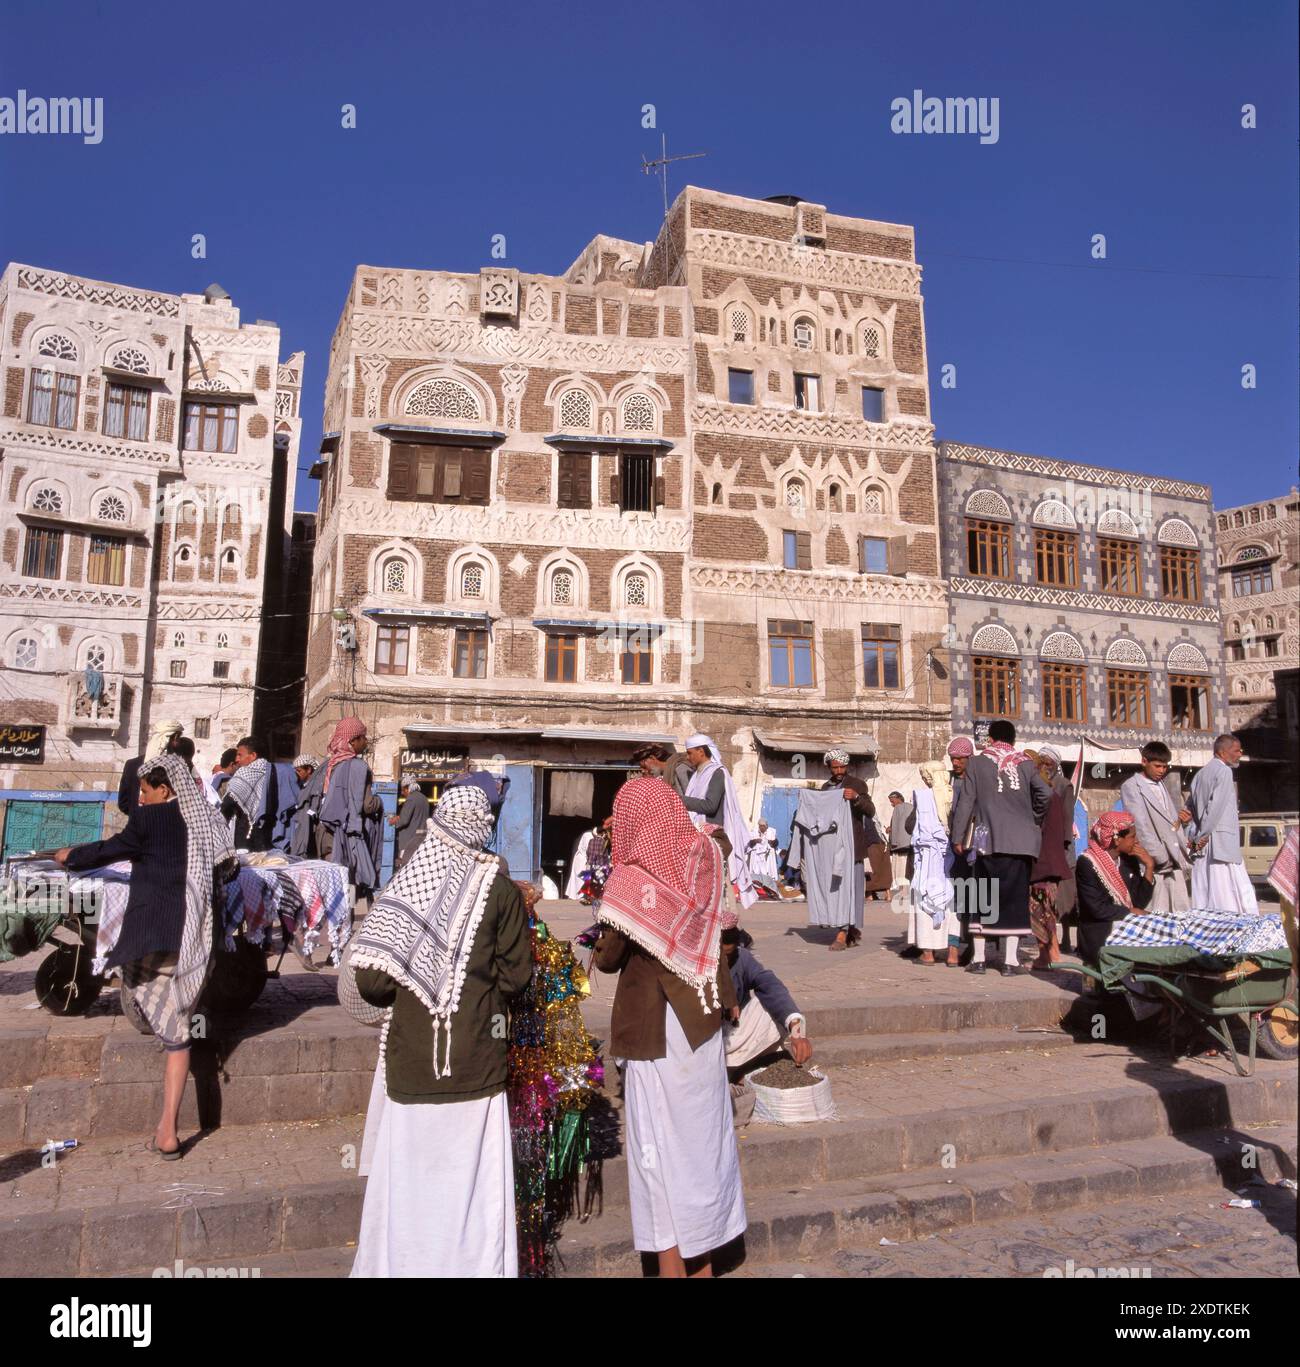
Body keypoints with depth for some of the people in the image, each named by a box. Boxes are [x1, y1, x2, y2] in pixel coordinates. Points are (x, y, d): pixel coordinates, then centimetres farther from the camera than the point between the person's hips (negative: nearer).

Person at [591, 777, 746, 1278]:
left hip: (654, 1028, -5)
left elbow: (609, 958, -11)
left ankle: (673, 1265, 20)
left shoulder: (631, 881, -20)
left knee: (661, 1143, 8)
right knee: (702, 1133, 18)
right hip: (704, 1018, 6)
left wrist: (600, 946, 9)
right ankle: (703, 1264, 33)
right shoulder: (704, 860, -6)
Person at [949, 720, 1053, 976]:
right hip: (1020, 840, 0)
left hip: (987, 841, 0)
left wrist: (959, 837, 5)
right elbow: (1045, 793, -6)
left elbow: (966, 801, 0)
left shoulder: (977, 763, 4)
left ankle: (978, 958, 11)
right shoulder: (1025, 763, 5)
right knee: (1015, 897, 5)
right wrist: (1034, 819, 11)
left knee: (983, 897, 8)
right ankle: (1010, 961, 3)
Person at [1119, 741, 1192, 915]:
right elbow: (1140, 825, -10)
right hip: (1155, 864, -7)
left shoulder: (1164, 785, 21)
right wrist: (1161, 858, -14)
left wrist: (1185, 819, 4)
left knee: (1181, 913, 4)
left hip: (1175, 861, 7)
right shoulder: (1131, 787, -2)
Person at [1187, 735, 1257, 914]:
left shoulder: (1201, 774, 18)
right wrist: (1202, 836, -12)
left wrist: (1196, 835, 10)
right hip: (1221, 842, -8)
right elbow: (1216, 807, -16)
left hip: (1202, 845, 8)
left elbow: (1190, 808, 16)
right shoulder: (1224, 771, -8)